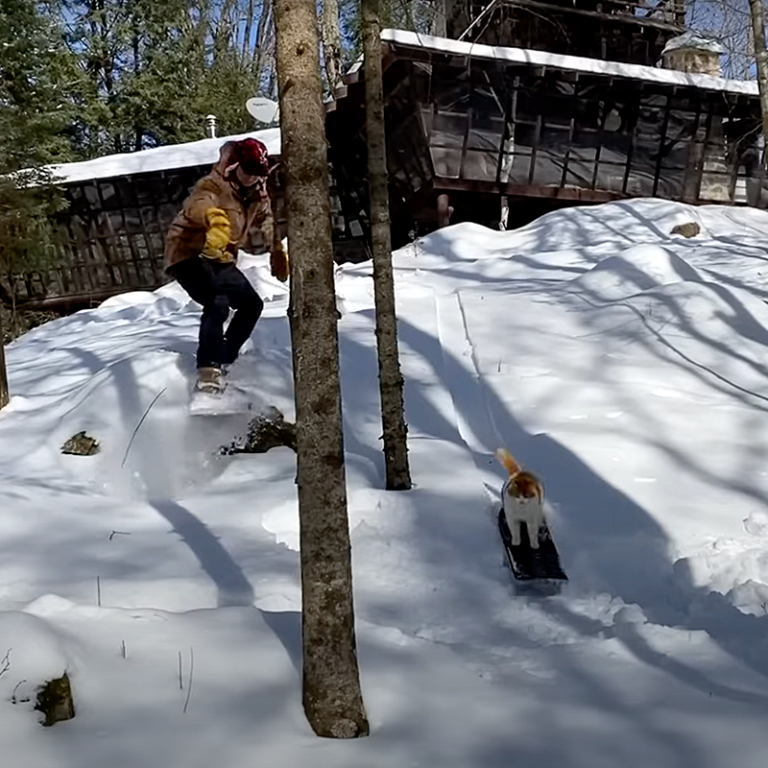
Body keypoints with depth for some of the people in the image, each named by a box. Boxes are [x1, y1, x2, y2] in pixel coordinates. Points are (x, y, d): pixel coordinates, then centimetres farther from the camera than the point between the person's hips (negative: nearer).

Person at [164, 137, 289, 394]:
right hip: (189, 255, -9)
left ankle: (223, 359, 27)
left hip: (220, 260, 9)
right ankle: (208, 369, -32)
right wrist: (215, 218, -68)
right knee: (218, 302, -32)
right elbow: (199, 204, -44)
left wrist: (278, 253, 34)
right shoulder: (213, 186, -20)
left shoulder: (257, 194, 5)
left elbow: (266, 220, 25)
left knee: (252, 304, 13)